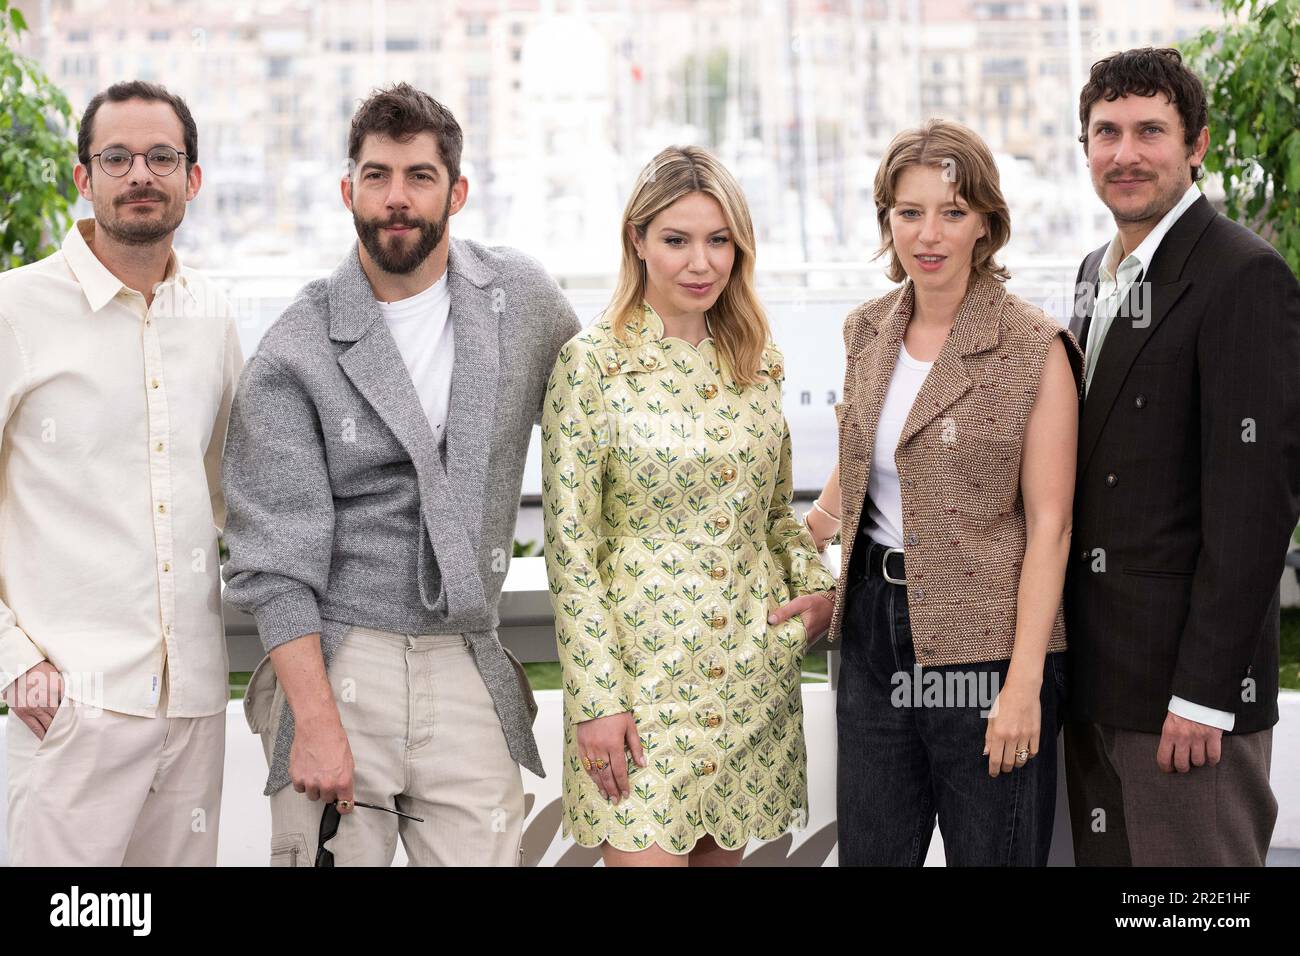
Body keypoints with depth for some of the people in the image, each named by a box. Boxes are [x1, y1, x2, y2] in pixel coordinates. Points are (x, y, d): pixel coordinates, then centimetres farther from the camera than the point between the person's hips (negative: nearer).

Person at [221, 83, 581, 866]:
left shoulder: (522, 298, 6)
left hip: (467, 674, 3)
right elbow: (276, 561, -7)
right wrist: (316, 721, -15)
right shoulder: (295, 354, -3)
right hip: (334, 664, -2)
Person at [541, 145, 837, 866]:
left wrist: (819, 591, 2)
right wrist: (597, 696, -13)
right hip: (642, 664, -5)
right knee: (645, 851, -10)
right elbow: (570, 543, -9)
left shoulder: (758, 362, 8)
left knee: (722, 851, 10)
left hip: (753, 666, 5)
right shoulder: (592, 363, -7)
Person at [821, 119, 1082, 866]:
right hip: (876, 630, 5)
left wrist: (1024, 684, -16)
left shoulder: (1034, 348, -11)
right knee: (871, 849, 11)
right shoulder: (869, 332, 7)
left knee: (990, 851, 6)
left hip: (984, 639, -5)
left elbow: (1049, 525, -12)